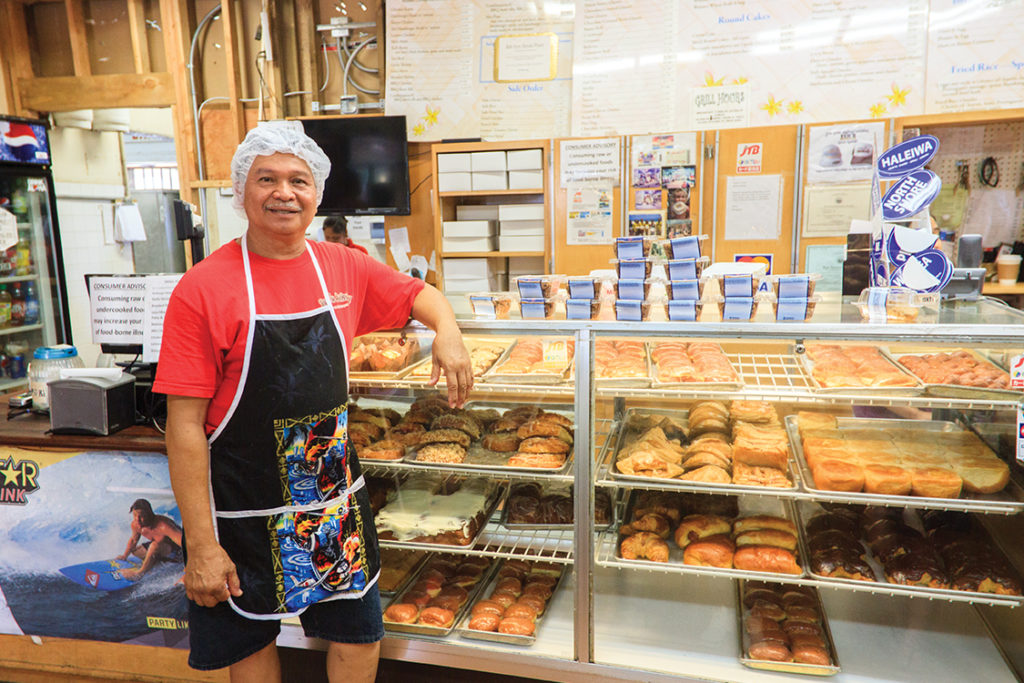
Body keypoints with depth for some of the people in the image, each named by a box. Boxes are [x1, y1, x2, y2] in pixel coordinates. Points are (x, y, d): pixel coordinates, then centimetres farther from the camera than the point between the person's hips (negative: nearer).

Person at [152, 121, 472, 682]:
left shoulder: (346, 269, -2)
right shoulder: (203, 287, -14)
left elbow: (419, 294, 16)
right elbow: (184, 427, -14)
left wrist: (447, 330, -8)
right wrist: (200, 546, -14)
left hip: (336, 498, 4)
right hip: (242, 509, -3)